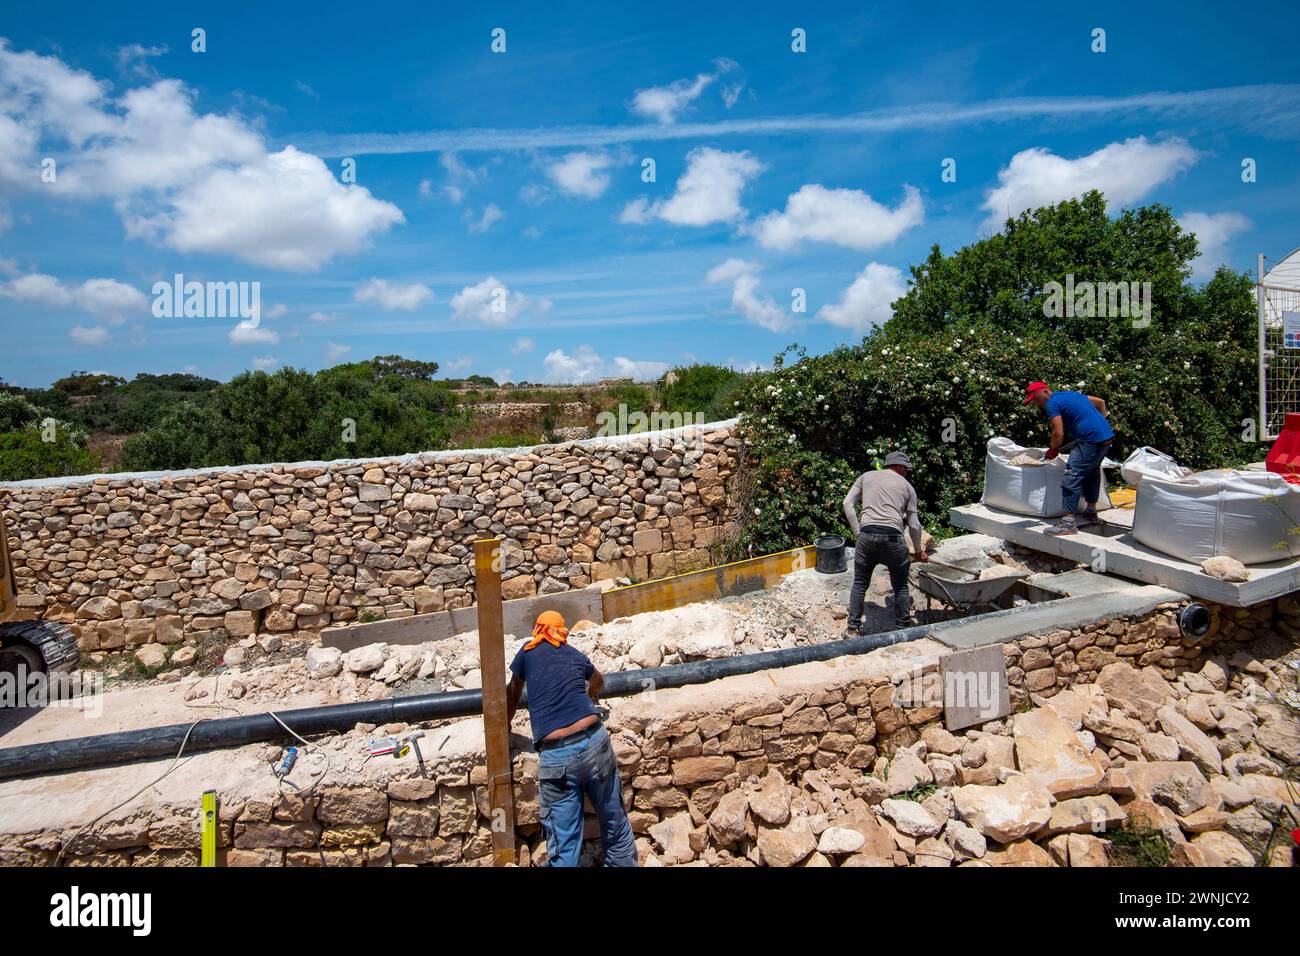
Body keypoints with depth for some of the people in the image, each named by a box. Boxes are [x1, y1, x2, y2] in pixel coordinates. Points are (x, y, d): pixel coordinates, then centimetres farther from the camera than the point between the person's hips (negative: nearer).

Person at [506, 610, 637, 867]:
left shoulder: (528, 652, 12)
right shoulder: (575, 655, 19)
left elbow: (513, 694, 26)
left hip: (554, 755, -2)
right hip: (594, 740, 2)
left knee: (563, 843, 7)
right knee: (616, 825, 17)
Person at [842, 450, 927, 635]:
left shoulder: (866, 477, 20)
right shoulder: (907, 486, 17)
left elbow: (848, 504, 9)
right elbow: (914, 524, 16)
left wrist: (858, 531, 12)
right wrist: (919, 550, 29)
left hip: (867, 535, 1)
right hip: (893, 537, -1)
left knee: (860, 584, 13)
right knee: (900, 587, 16)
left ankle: (853, 628, 13)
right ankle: (904, 629, 24)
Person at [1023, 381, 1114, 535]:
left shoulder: (1052, 403, -8)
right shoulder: (1070, 394, 21)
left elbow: (1058, 433, -14)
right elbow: (1100, 402, 29)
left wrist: (1053, 450, 2)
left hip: (1090, 440, -10)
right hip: (1107, 436, 10)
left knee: (1073, 476, -11)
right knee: (1092, 471, 26)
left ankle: (1069, 523, -14)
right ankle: (1091, 513, 38)